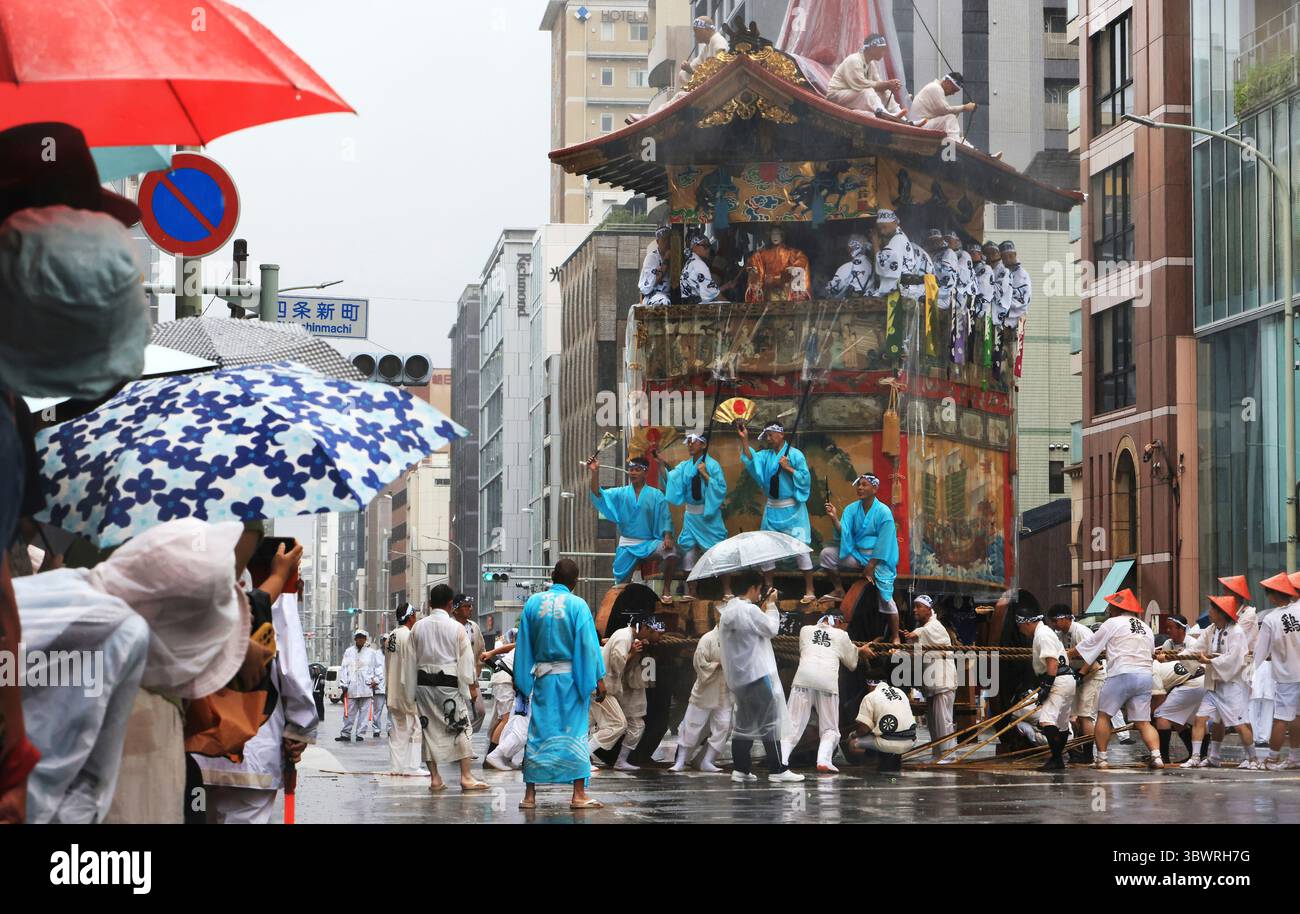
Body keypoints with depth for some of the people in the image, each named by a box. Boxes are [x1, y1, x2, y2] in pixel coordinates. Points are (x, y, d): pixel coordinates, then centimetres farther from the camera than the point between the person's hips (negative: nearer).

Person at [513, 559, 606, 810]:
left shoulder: (533, 603, 3)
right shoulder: (577, 605, -6)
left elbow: (523, 644, 6)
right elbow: (588, 644, -8)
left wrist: (520, 679, 11)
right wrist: (598, 679, -6)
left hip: (541, 676, 3)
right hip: (570, 676, -3)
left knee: (538, 733, 6)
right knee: (574, 732, 1)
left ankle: (530, 795, 5)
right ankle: (579, 794, -3)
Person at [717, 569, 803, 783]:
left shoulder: (726, 611, 10)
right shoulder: (750, 610, -17)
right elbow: (771, 629, -8)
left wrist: (765, 608, 13)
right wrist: (771, 605, 3)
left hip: (738, 677, 9)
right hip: (757, 674, -9)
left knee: (743, 722, 13)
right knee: (770, 721, -3)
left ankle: (741, 769, 10)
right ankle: (777, 770, -3)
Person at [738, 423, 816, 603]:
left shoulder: (794, 454, -6)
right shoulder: (766, 455, 10)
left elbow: (805, 478, -10)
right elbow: (751, 460, -9)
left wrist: (788, 468, -17)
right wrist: (744, 440, -16)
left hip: (791, 509, -6)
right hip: (772, 509, 6)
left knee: (799, 547, -8)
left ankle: (809, 591, -4)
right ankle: (768, 589, 18)